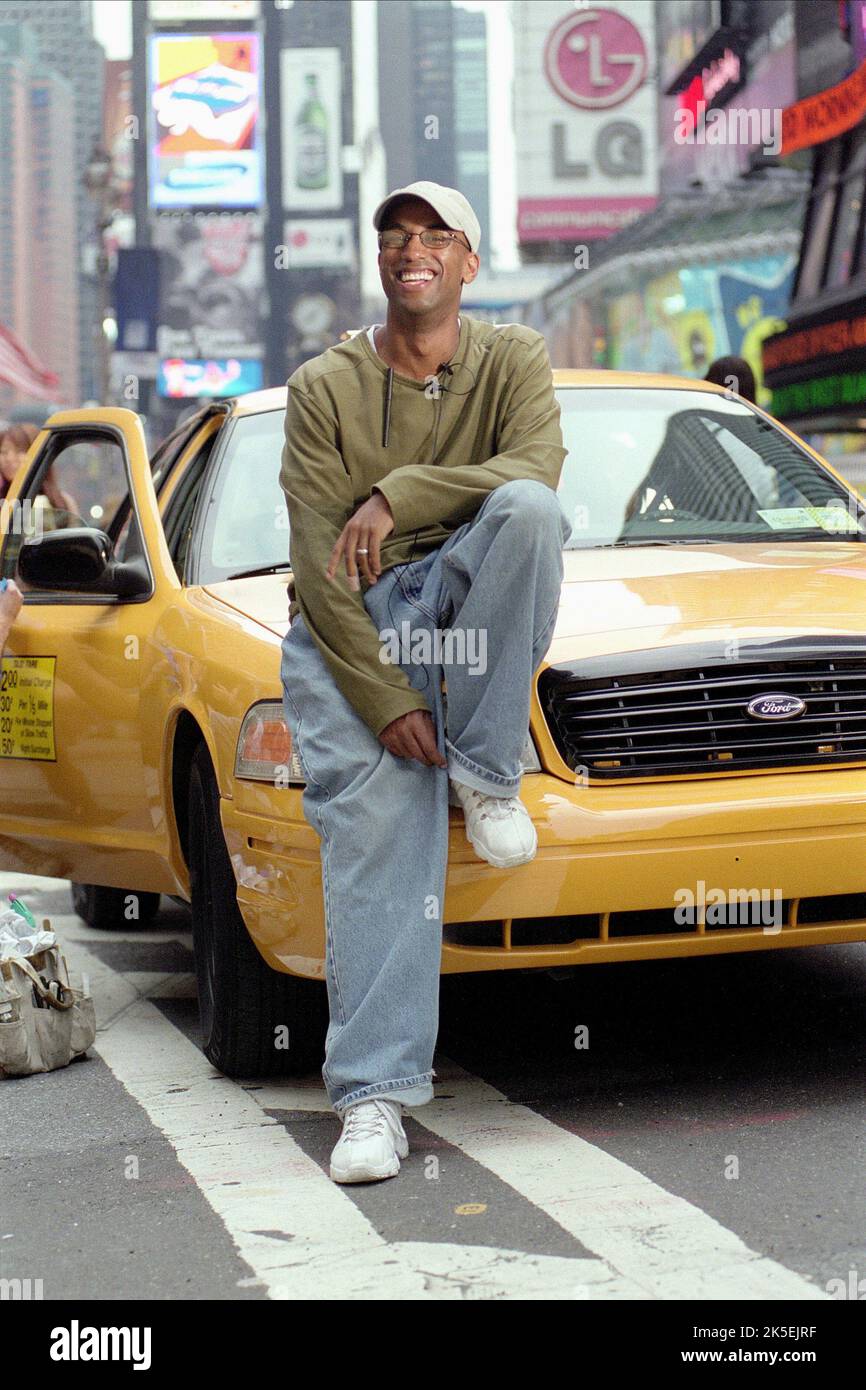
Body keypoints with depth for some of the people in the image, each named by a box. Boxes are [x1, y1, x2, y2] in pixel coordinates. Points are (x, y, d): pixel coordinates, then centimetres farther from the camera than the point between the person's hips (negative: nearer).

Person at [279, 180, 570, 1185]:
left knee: (529, 509, -31)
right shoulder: (324, 387, 1)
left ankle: (486, 773, -23)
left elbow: (536, 470, -16)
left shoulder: (512, 359, 5)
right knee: (374, 835, -20)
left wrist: (398, 493, -23)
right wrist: (384, 697, -16)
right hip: (350, 625, -1)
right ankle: (374, 1097, -21)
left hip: (460, 597, 1)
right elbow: (318, 566, -6)